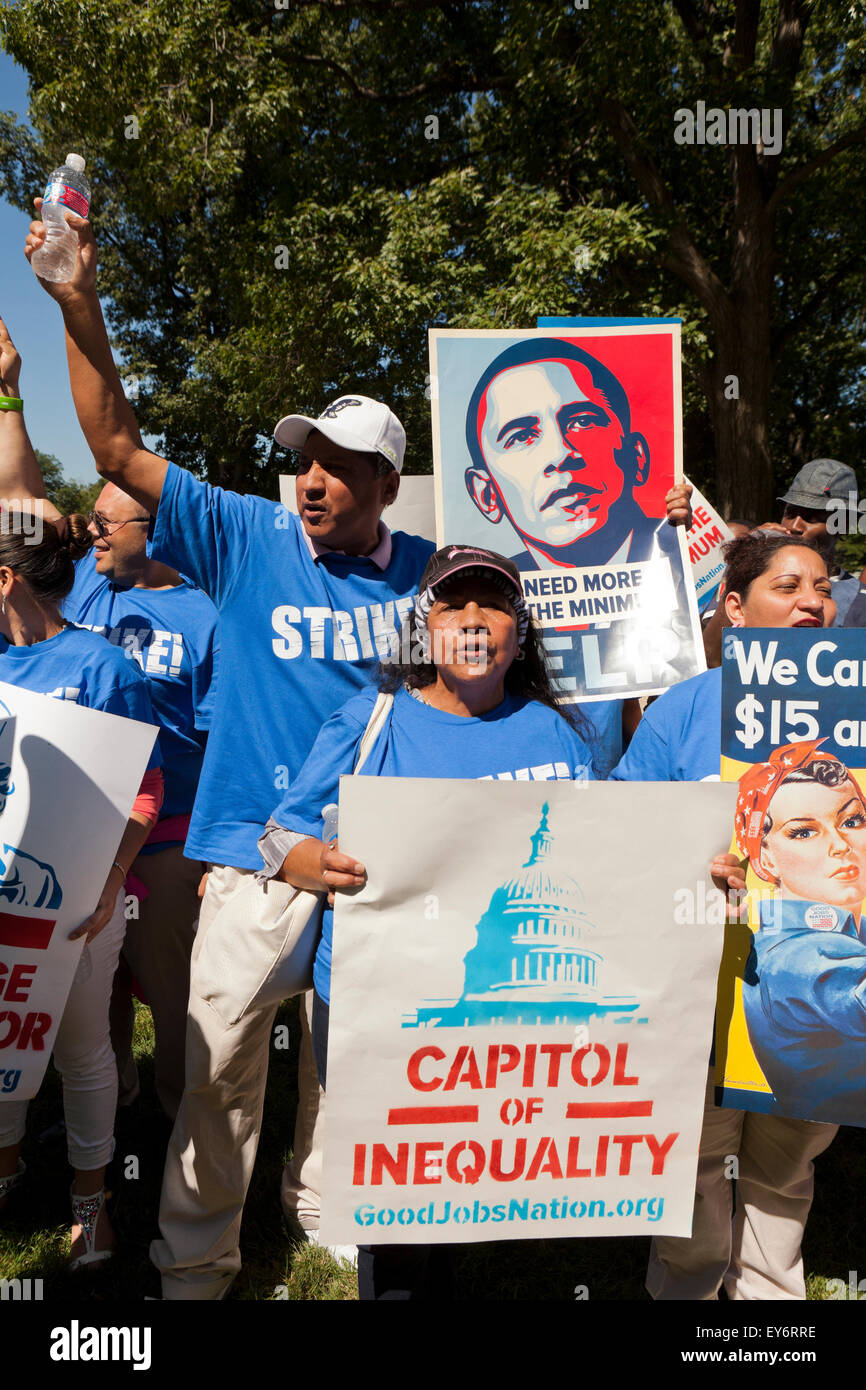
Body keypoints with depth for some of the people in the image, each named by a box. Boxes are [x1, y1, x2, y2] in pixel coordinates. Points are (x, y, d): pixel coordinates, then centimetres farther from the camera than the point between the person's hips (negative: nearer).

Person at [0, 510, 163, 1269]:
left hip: (75, 895, -5)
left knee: (80, 1047, 10)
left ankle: (90, 1194, 30)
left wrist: (109, 884, -22)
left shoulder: (101, 666, -12)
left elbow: (143, 792, -13)